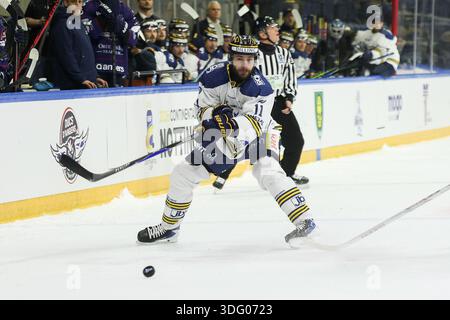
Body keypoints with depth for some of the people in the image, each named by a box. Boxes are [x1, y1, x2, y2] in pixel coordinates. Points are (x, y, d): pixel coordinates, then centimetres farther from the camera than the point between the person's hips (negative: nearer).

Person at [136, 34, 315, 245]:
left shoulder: (260, 87, -27)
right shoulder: (214, 76, -17)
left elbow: (254, 122, -34)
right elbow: (203, 108, -10)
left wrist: (236, 128, -54)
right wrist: (217, 114, -32)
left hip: (258, 133, -4)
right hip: (222, 136, 4)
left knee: (268, 172, -32)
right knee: (183, 173, 1)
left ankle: (304, 220, -30)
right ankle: (168, 228, 19)